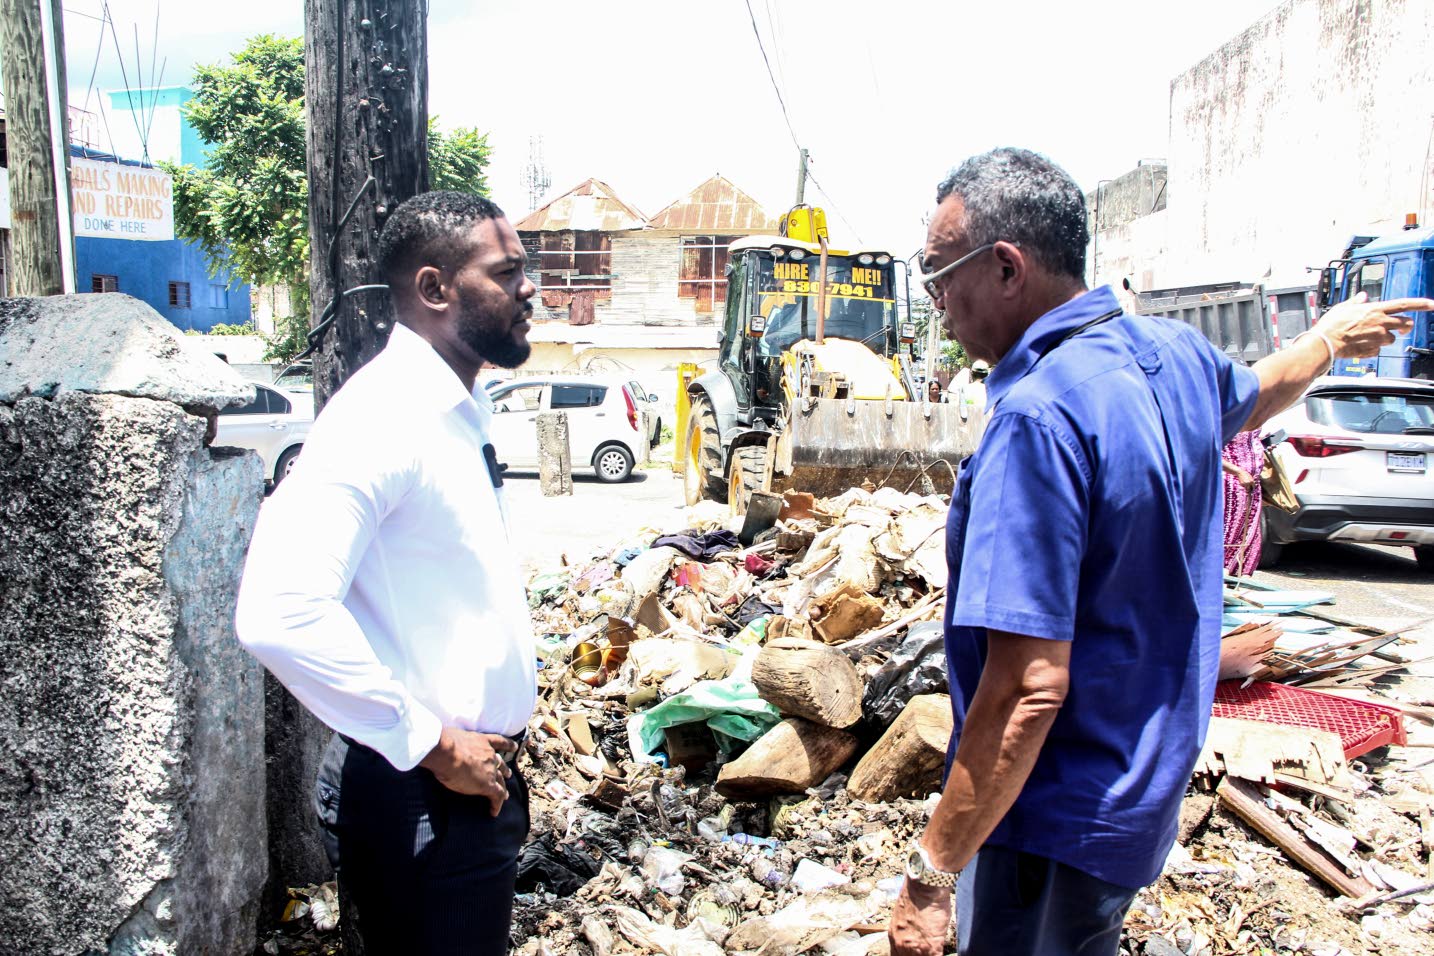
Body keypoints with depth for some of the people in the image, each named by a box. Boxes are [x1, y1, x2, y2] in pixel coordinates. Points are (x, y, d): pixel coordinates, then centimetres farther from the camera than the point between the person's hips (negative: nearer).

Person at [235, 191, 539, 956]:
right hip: (419, 797, -9)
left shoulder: (461, 409, 9)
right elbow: (279, 616, -31)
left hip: (474, 778, 9)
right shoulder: (381, 418, -21)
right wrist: (431, 744, -22)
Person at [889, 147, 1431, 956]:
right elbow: (1257, 395, 25)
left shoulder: (1039, 419, -28)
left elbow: (1029, 691, -31)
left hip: (1057, 821, -9)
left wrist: (930, 874, -24)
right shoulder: (1175, 354, 0)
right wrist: (1334, 335, 48)